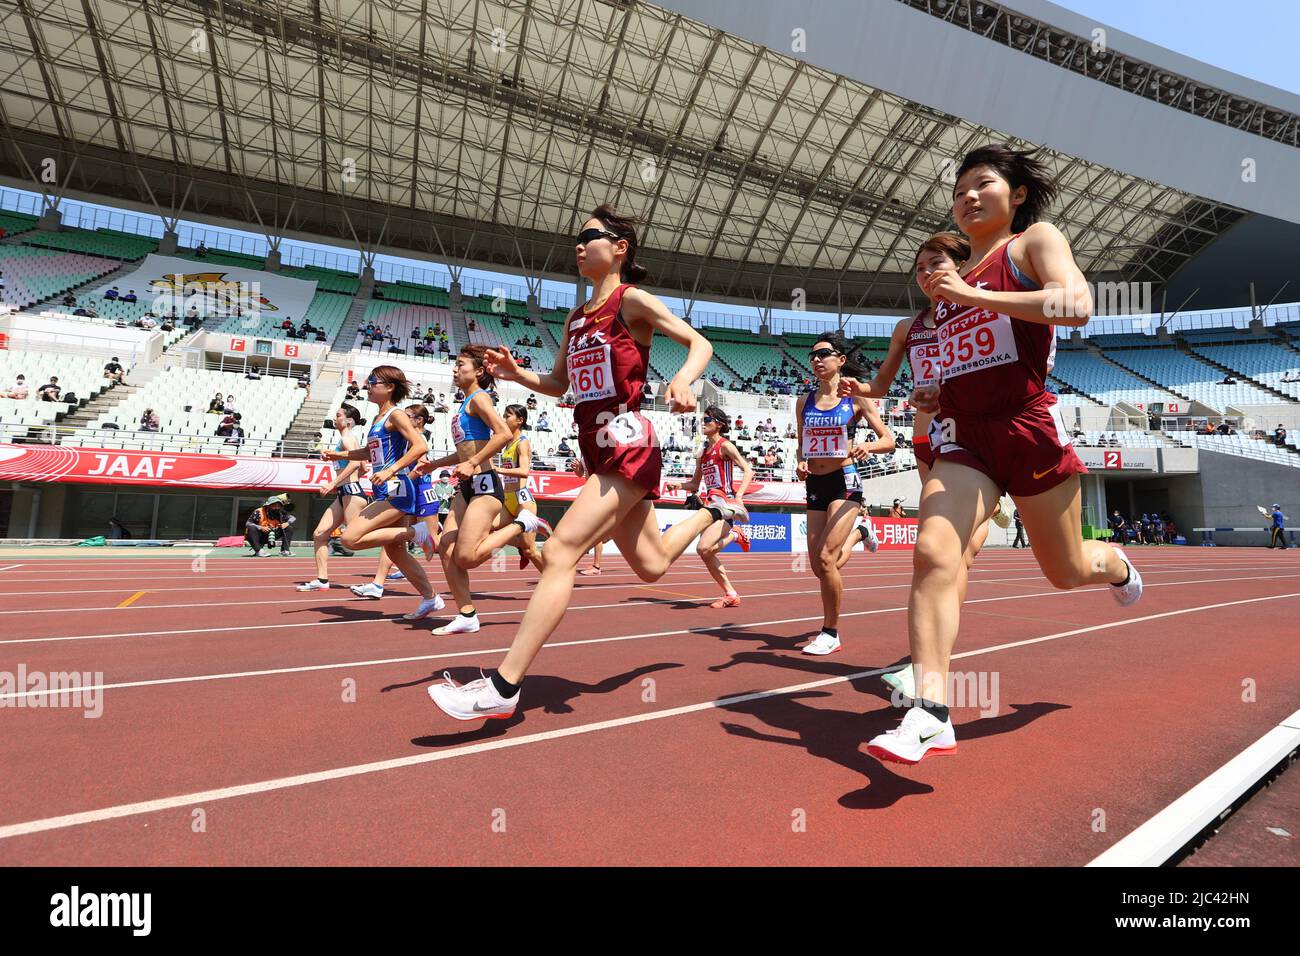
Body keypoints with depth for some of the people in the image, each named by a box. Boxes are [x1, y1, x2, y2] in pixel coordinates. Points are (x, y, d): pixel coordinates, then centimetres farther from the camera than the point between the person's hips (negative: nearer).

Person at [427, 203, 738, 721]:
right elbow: (559, 383, 22)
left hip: (628, 445, -8)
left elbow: (699, 342, -3)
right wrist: (514, 372, 4)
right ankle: (712, 512, 46)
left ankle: (503, 687, -14)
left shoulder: (633, 300, -2)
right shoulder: (576, 317, 19)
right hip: (598, 450, 8)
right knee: (652, 566, 18)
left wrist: (682, 379, -24)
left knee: (560, 551, -18)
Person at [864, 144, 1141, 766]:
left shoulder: (1035, 240, 5)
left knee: (1068, 570, 13)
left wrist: (973, 296, -18)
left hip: (1027, 428, -4)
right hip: (962, 438, 4)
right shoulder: (952, 280, 21)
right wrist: (938, 395, 11)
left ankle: (1118, 566, 52)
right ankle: (930, 713, -23)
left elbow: (1077, 306, -15)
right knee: (932, 553, -21)